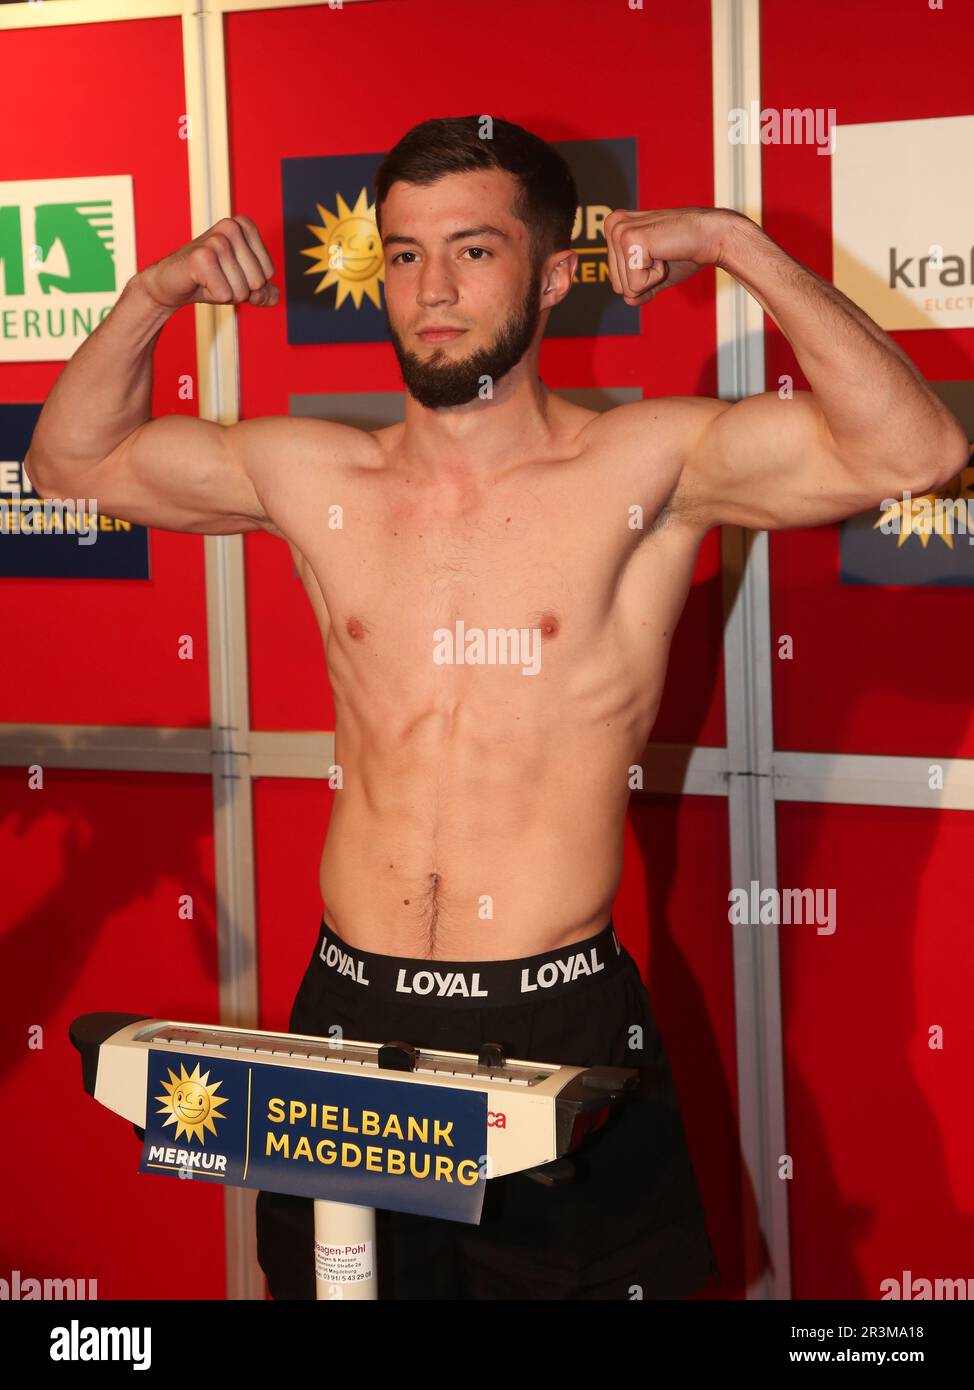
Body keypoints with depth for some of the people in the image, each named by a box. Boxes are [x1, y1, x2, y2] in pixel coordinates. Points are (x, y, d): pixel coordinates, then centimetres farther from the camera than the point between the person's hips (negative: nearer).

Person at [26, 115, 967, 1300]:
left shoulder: (644, 468, -4)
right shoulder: (312, 478, 7)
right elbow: (70, 459, 19)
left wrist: (739, 248, -16)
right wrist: (154, 294, 4)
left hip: (565, 1025, -3)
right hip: (351, 1016, 3)